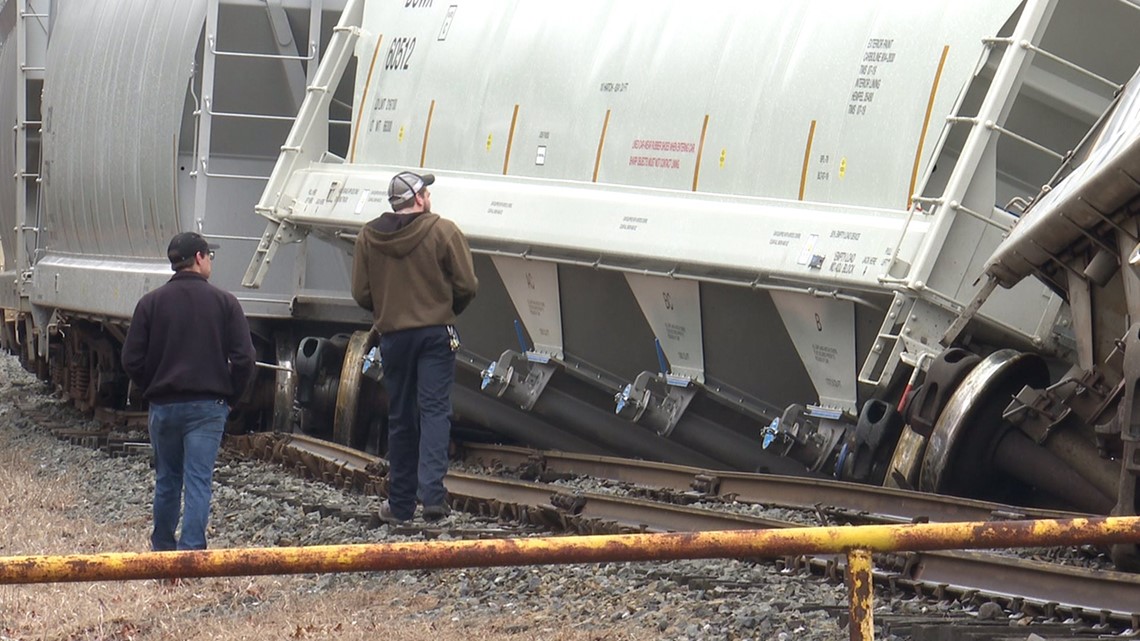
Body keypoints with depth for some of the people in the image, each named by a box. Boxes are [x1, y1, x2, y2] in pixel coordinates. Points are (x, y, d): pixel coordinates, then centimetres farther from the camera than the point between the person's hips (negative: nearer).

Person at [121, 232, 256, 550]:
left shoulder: (151, 303, 0)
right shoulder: (224, 302, -3)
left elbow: (132, 360, -2)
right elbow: (243, 359, -8)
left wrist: (152, 392, 13)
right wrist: (229, 397, 6)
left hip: (163, 405, 2)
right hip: (208, 406, -2)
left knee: (166, 480, 16)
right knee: (198, 481, -3)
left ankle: (162, 549, 27)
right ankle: (191, 550, -13)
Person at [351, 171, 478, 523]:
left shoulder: (368, 237, 3)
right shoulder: (443, 232, -6)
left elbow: (361, 293, 3)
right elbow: (467, 286, -6)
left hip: (393, 335, 3)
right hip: (436, 333, -3)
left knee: (400, 418, 10)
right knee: (434, 411, -3)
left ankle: (401, 502, 13)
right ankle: (432, 493, -17)